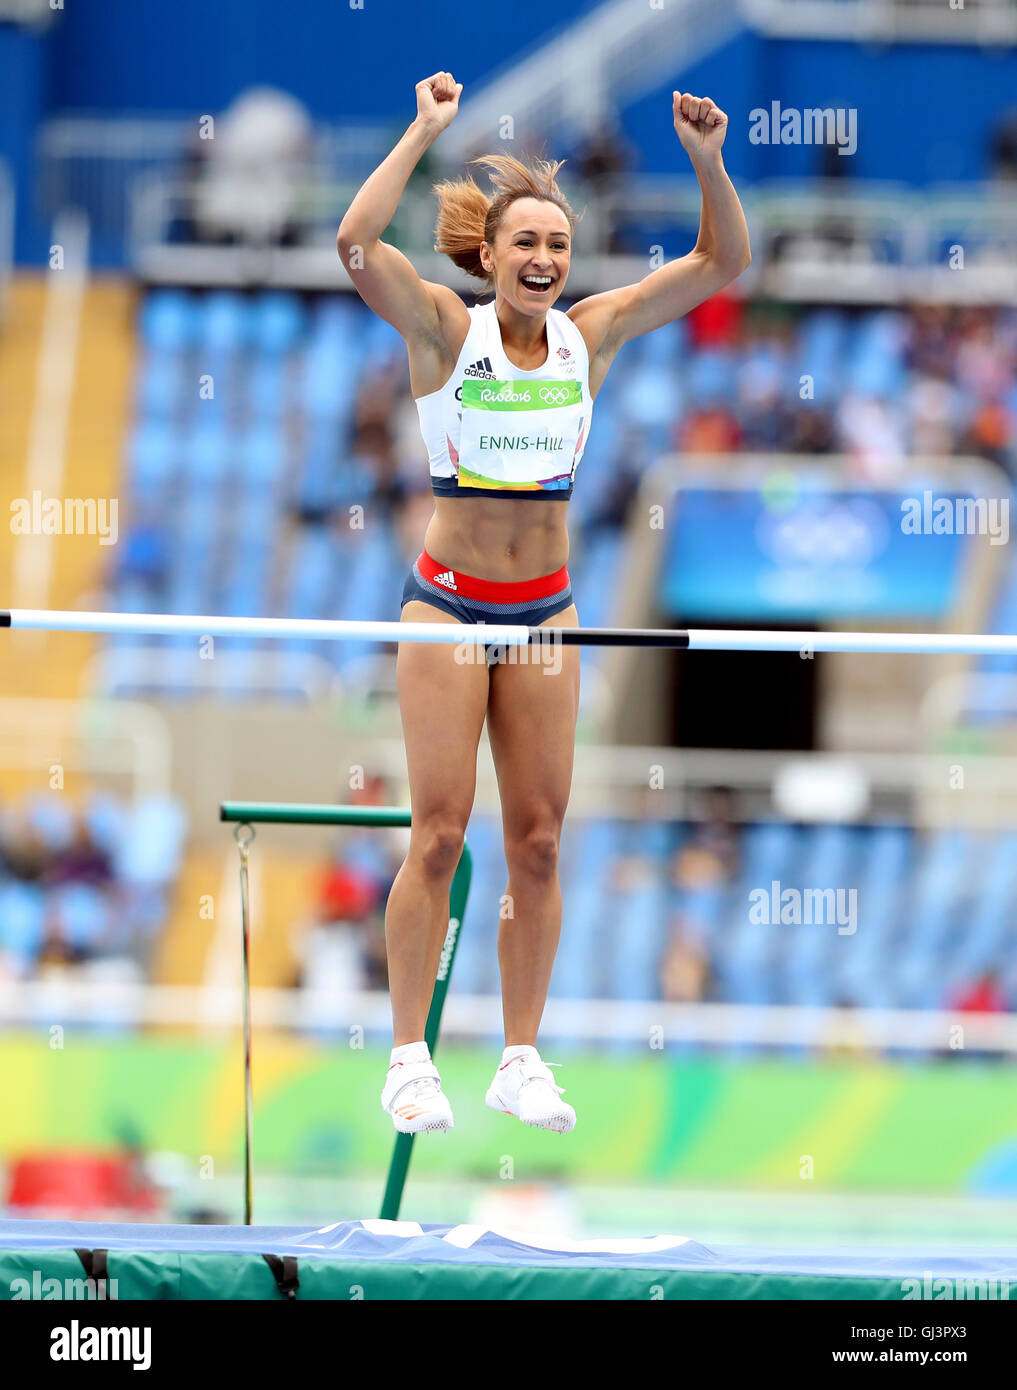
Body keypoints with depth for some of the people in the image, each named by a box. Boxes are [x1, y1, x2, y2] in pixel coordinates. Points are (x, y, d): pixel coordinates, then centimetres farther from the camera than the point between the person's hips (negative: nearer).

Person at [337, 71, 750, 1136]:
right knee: (439, 835, -5)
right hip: (448, 600, -4)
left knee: (539, 839, 4)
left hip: (545, 607, 4)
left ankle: (520, 1060, 12)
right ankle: (410, 1061, 2)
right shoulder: (446, 331, -8)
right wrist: (426, 132, -24)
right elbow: (356, 242, -25)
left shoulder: (589, 335, 1)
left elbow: (721, 261, 1)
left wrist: (706, 159, -14)